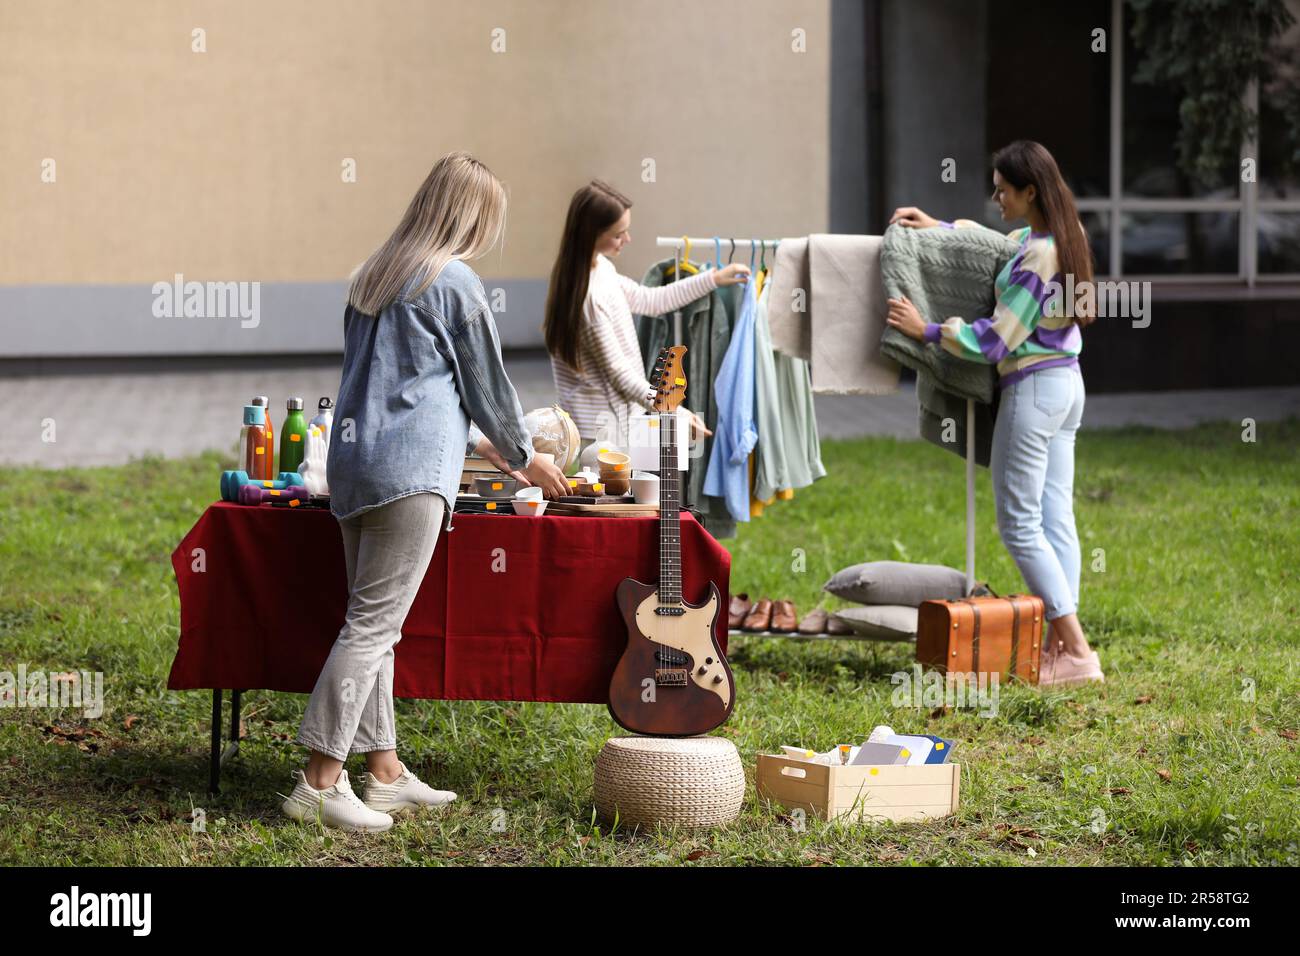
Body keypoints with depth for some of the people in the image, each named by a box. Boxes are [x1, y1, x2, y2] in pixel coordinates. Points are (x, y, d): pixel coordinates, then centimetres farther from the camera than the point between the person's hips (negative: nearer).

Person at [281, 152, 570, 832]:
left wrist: (472, 442, 37)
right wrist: (524, 457, 21)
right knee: (373, 622, -9)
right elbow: (487, 385, 4)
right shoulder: (454, 282, -5)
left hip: (352, 464, 8)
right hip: (410, 471, -8)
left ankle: (385, 773, 13)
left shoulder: (373, 278, 18)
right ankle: (318, 782, -11)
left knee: (376, 622, 10)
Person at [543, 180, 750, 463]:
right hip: (597, 429, -10)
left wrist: (712, 279, 22)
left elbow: (649, 301, 21)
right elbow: (617, 371, -18)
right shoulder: (587, 295, -24)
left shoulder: (602, 269, 5)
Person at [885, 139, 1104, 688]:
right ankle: (1060, 644, 11)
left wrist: (926, 329, -12)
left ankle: (1076, 653, -6)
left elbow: (996, 340, -20)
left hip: (1033, 388, -10)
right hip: (1066, 383, 10)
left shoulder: (1037, 258, -21)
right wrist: (937, 227, 18)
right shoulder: (1060, 237, 8)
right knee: (1056, 520, 10)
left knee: (1020, 525, -3)